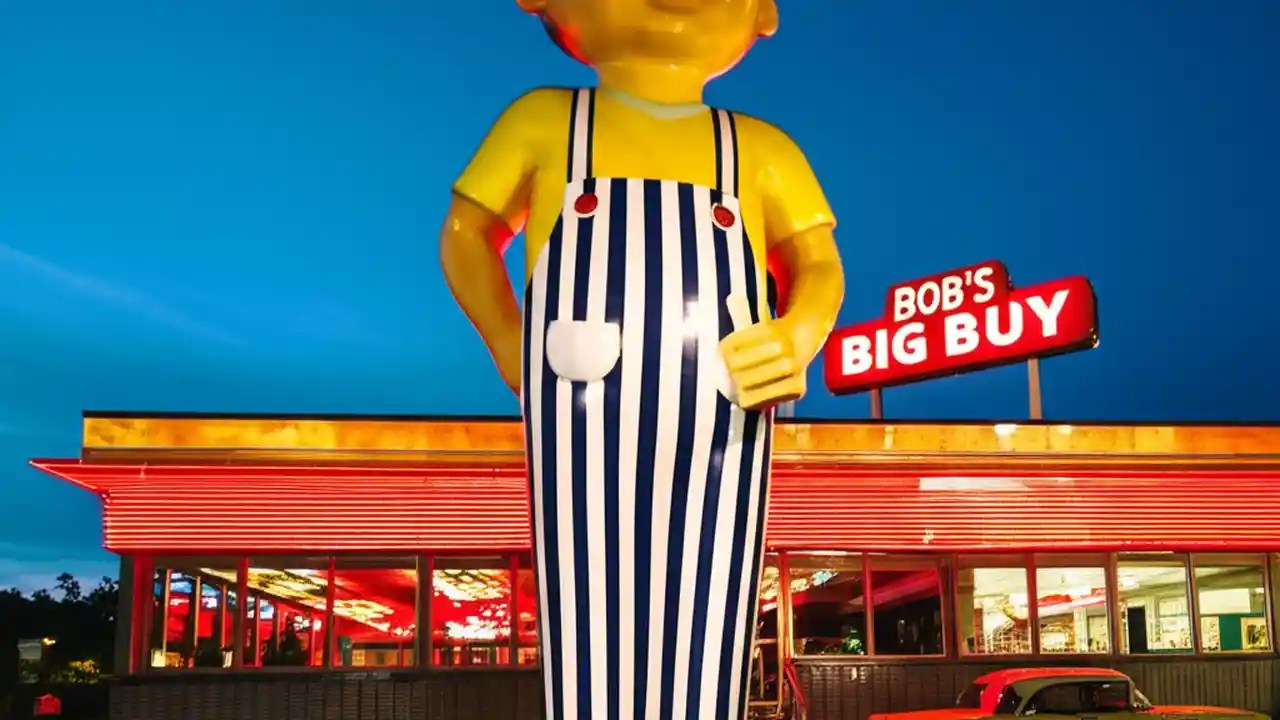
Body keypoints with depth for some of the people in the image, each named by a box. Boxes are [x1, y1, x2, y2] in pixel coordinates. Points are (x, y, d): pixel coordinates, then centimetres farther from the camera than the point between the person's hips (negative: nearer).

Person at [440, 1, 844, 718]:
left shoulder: (759, 149, 18)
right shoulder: (544, 121, 16)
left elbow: (820, 267, 15)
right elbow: (466, 236, 18)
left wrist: (799, 338, -8)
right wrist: (513, 354, 4)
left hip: (717, 425, 1)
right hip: (587, 414, -1)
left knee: (704, 646, -2)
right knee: (591, 643, -5)